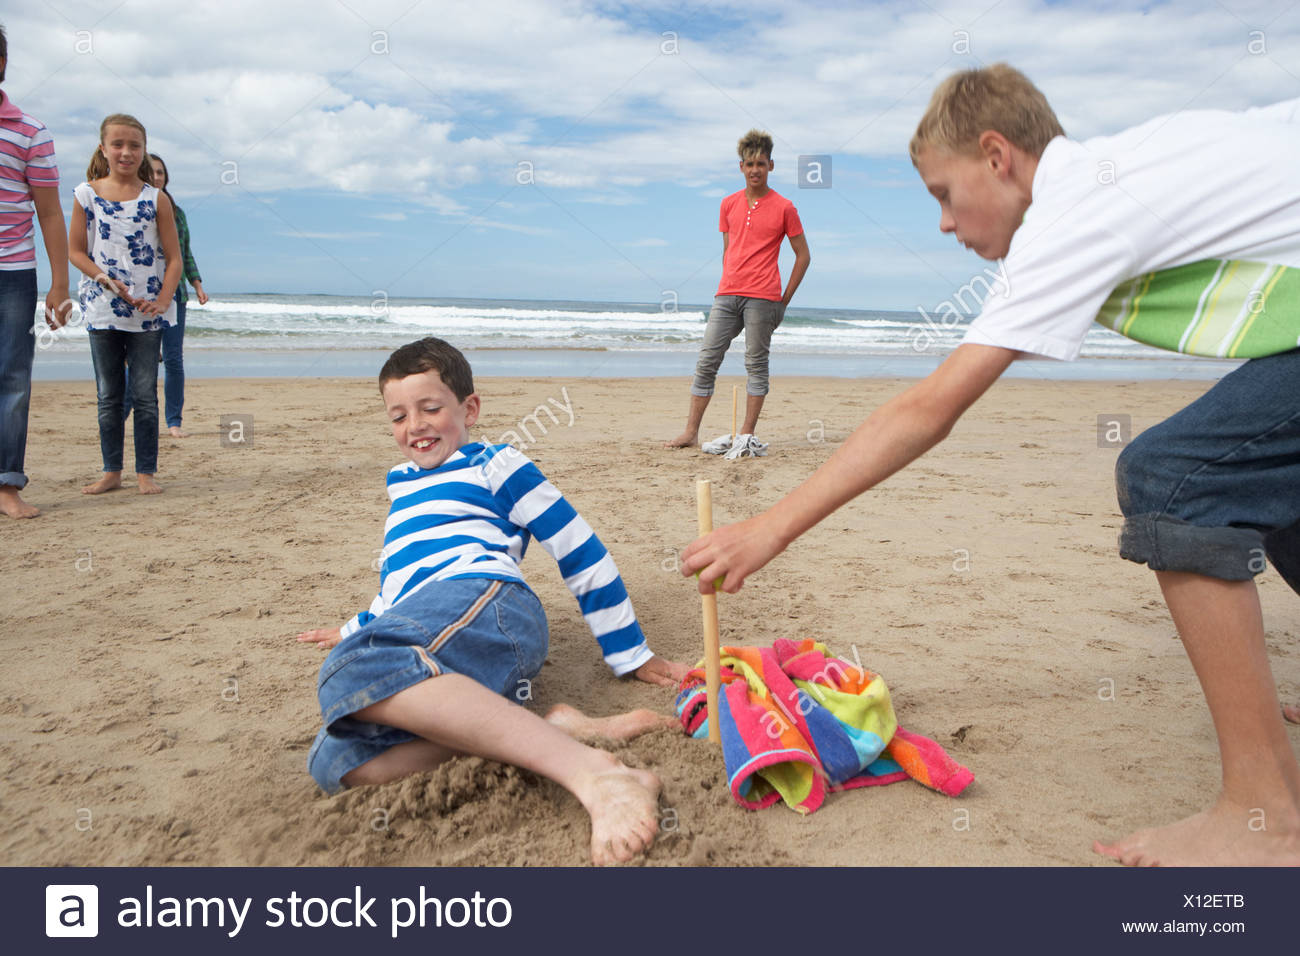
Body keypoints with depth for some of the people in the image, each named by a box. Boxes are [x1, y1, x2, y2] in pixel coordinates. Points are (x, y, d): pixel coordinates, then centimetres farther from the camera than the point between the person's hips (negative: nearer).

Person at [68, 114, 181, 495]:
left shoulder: (156, 199, 1)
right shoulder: (86, 195, 3)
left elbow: (174, 257, 0)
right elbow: (75, 250, 5)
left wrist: (163, 299, -14)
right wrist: (107, 279, -11)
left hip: (147, 311, -1)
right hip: (102, 308, 1)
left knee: (144, 395, 2)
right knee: (108, 396, 8)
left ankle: (146, 472, 10)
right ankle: (111, 470, 17)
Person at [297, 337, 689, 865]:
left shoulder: (492, 465, 15)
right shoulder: (402, 484, 37)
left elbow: (581, 551, 10)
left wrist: (632, 655, 8)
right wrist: (358, 629, 60)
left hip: (485, 600, -6)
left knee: (352, 668, -39)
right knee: (337, 765, -25)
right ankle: (554, 728, -32)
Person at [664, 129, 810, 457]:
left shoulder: (783, 207, 1)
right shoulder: (729, 204, 13)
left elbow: (803, 255, 4)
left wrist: (785, 299, 0)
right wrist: (730, 286, 13)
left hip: (762, 298, -4)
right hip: (726, 295, 4)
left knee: (756, 364, 0)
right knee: (706, 361, 1)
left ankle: (747, 436, 4)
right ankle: (691, 432, 7)